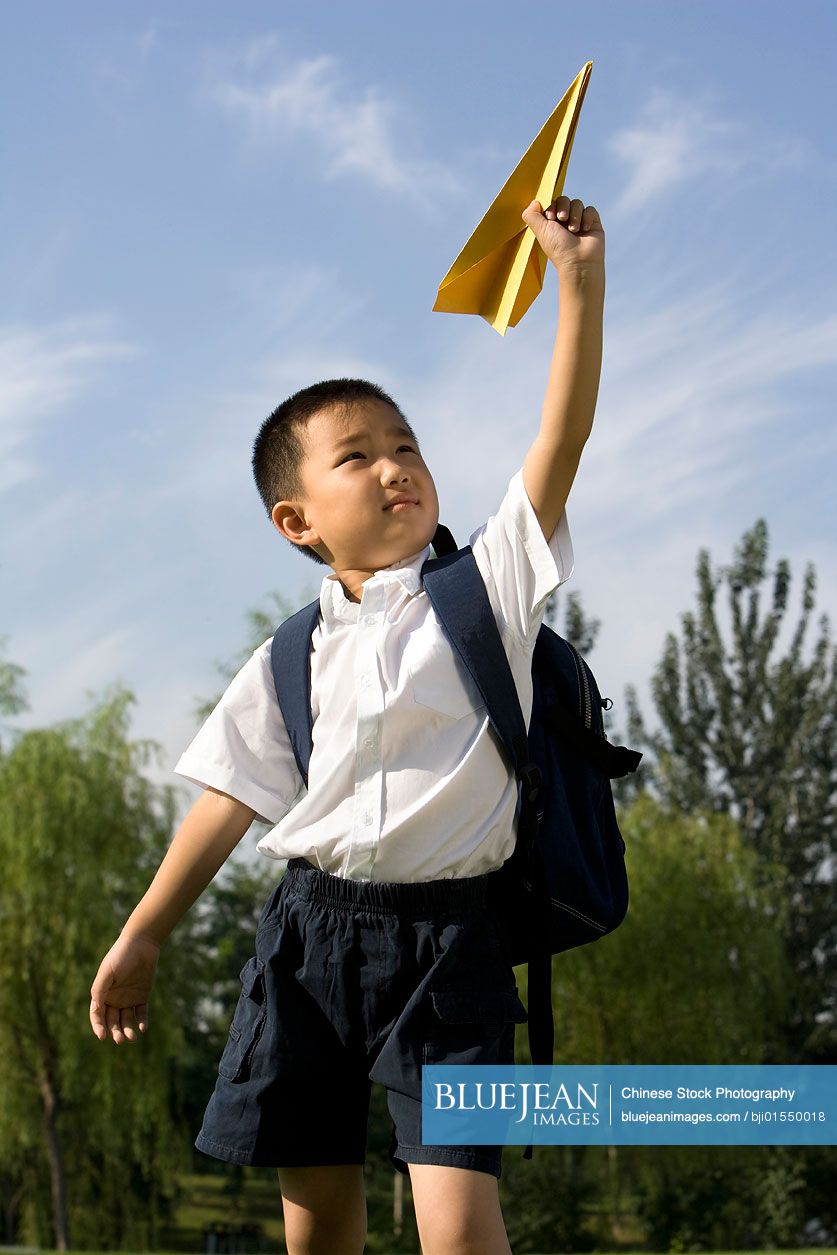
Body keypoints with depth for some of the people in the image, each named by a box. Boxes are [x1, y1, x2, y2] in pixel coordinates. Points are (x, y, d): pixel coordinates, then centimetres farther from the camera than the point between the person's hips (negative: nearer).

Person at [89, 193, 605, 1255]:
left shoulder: (487, 588, 2)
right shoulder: (293, 658, 8)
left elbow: (561, 440, -7)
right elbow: (235, 793, 13)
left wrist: (580, 278, -15)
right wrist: (143, 934, 14)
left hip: (446, 936, -3)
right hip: (311, 926, 3)